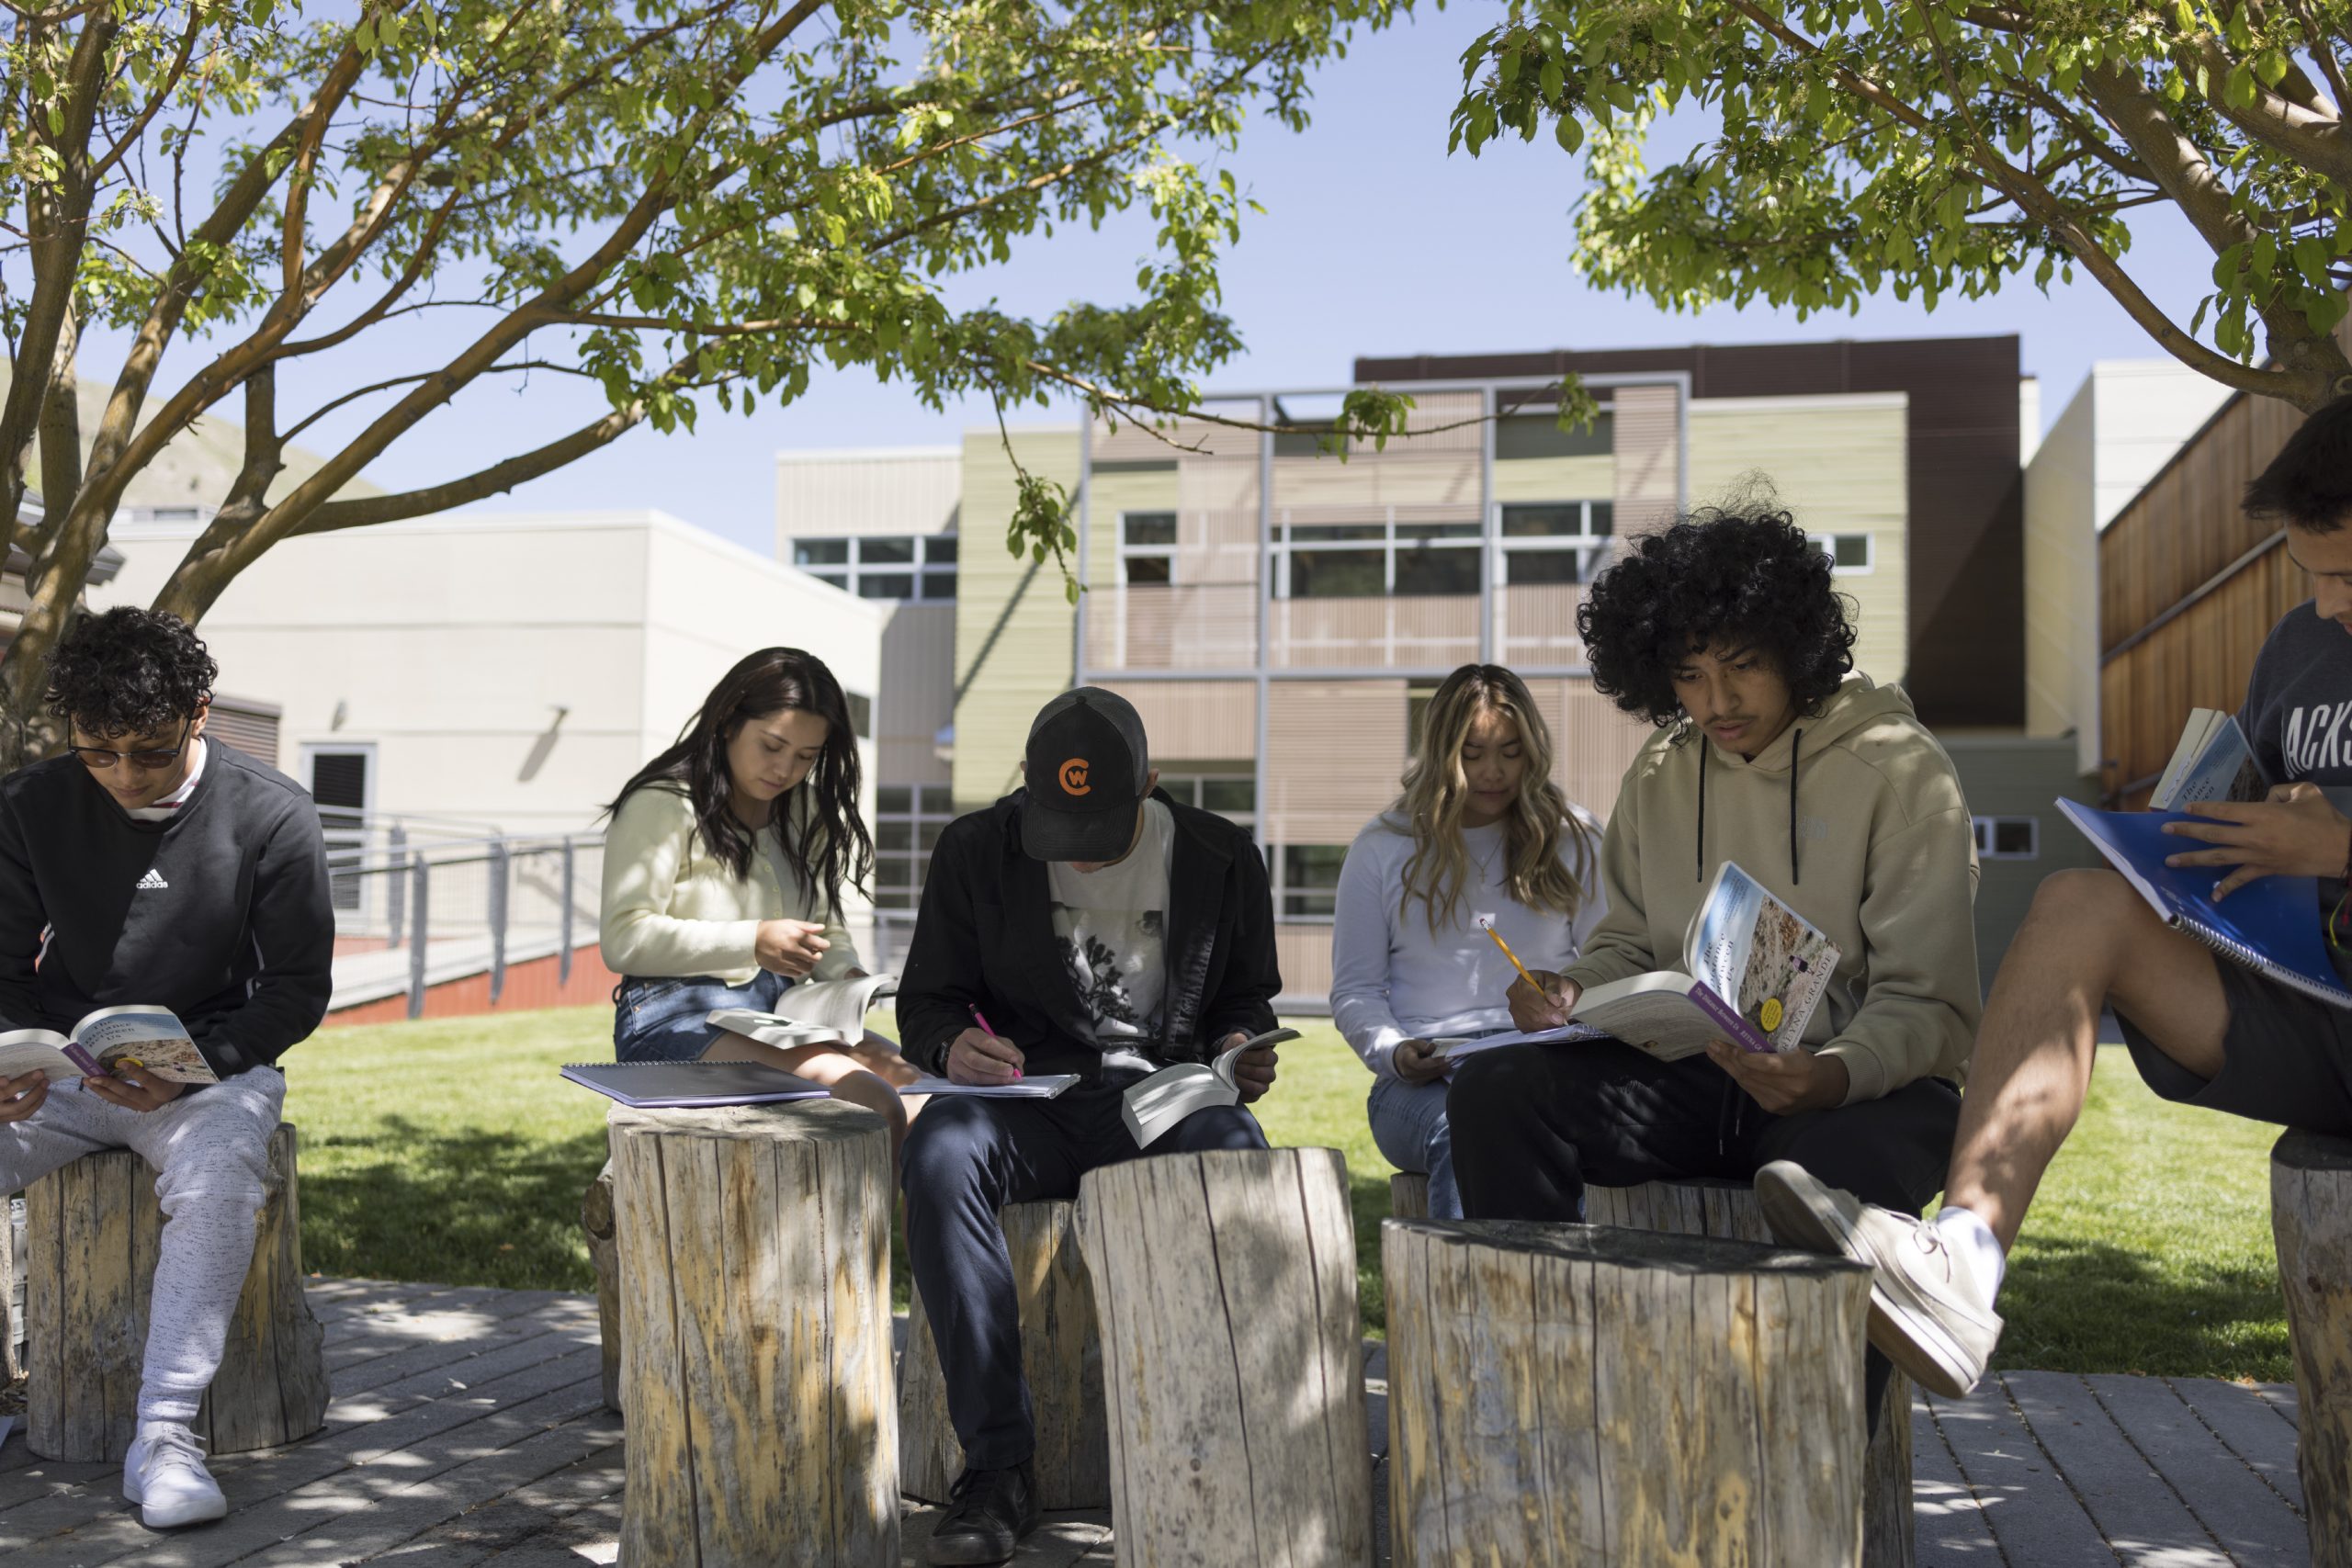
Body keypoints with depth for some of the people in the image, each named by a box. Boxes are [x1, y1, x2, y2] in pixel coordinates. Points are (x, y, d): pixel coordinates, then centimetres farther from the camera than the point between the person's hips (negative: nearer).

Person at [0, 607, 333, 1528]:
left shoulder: (273, 818, -8)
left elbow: (299, 990, -4)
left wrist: (194, 1066, -20)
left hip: (212, 1066, -3)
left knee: (217, 1185, -33)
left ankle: (164, 1437, -27)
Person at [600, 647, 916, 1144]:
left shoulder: (804, 813, 22)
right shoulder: (663, 805, -1)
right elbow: (622, 940, -10)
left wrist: (846, 973, 2)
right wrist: (753, 942, -20)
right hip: (681, 1017, -7)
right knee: (867, 1103, -31)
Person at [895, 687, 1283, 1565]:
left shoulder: (1221, 860, 7)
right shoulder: (976, 851, 6)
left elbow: (1246, 997, 18)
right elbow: (925, 1001, 11)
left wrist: (1240, 1050, -6)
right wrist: (953, 1045, -13)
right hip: (1025, 1097, 1)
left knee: (1238, 1156, -37)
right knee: (940, 1151, -35)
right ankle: (997, 1465, -29)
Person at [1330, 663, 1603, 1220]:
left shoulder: (1573, 839, 18)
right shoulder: (1382, 847, 15)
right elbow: (1354, 990, 14)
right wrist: (1394, 1054, -7)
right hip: (1423, 1082, 0)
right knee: (1461, 1136, -38)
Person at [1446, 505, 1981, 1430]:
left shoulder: (1900, 770, -6)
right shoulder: (1660, 776, 10)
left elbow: (1927, 1004, -11)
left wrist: (1832, 1077, -33)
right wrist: (1572, 990, -8)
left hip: (1861, 1083, -4)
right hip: (1694, 1077, 5)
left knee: (1842, 1171, -40)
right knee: (1495, 1089, -20)